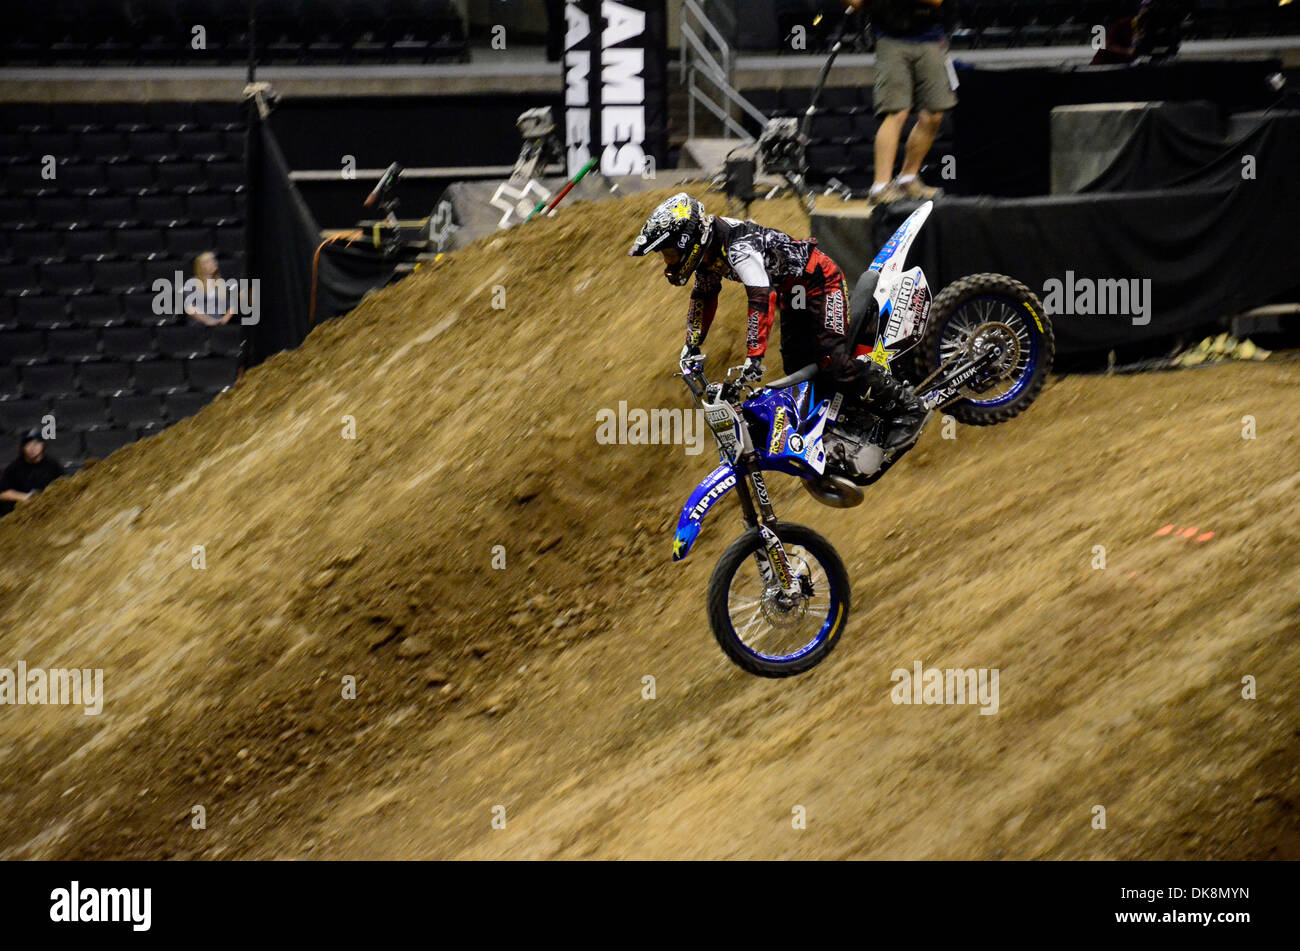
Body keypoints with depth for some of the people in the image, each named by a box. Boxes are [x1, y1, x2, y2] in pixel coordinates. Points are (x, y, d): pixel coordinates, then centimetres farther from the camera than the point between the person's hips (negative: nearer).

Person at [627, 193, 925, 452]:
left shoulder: (739, 247, -34)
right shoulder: (708, 248, -2)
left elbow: (762, 299, -42)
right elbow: (703, 297, 16)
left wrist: (753, 358, -46)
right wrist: (692, 345, 14)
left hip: (820, 283, -10)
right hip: (793, 295, 10)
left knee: (832, 360, -20)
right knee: (797, 369, 8)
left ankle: (906, 407, -11)